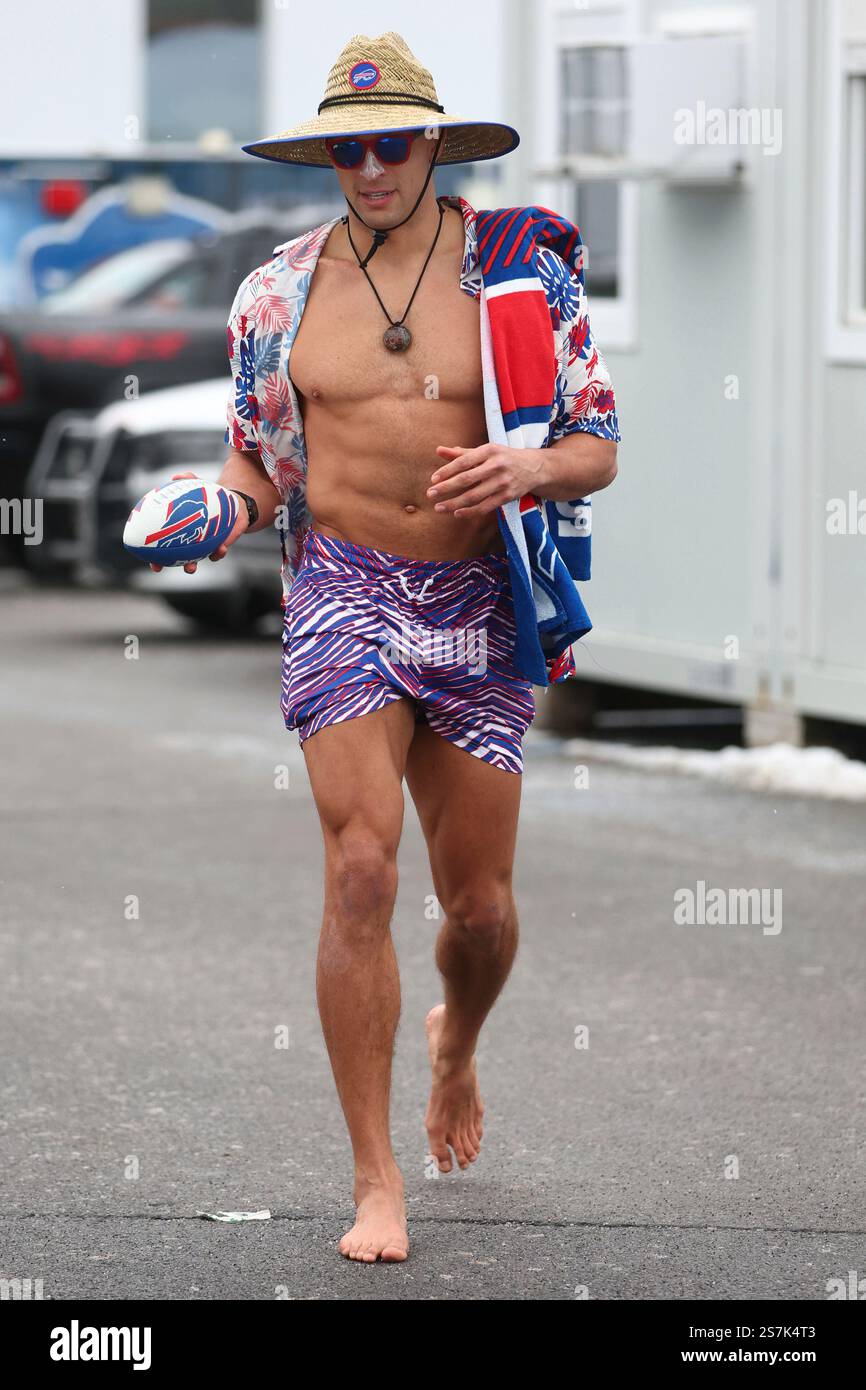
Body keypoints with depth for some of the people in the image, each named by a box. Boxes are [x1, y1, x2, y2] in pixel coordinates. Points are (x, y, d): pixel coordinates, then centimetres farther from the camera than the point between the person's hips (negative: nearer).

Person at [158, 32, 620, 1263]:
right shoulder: (279, 292, 4)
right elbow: (260, 462, 13)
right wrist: (224, 511, -9)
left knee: (479, 903, 5)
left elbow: (599, 450, 2)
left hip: (482, 607, 1)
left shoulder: (525, 273, -1)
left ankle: (456, 1046, 43)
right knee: (361, 868, -16)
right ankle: (377, 1182, -10)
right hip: (344, 596, 0)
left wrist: (527, 468, -20)